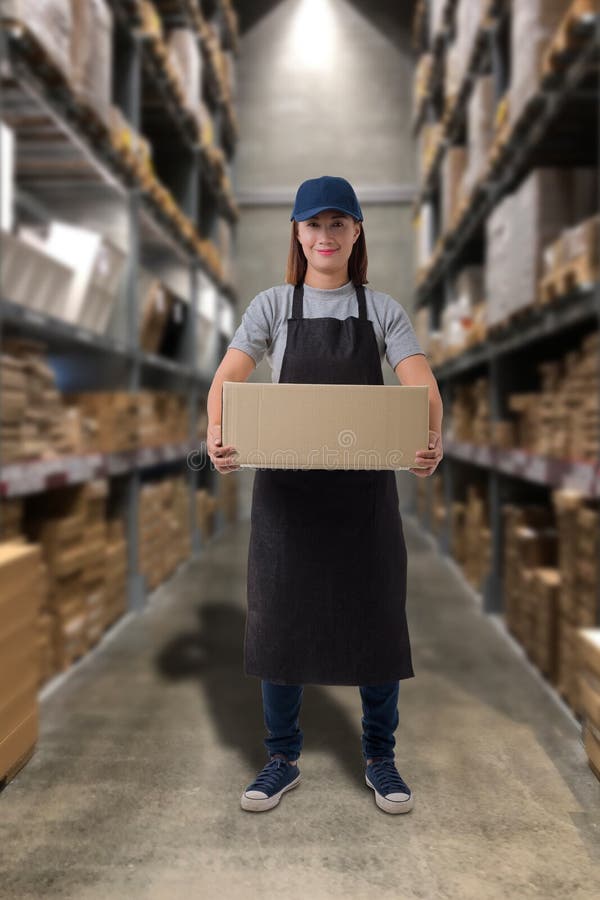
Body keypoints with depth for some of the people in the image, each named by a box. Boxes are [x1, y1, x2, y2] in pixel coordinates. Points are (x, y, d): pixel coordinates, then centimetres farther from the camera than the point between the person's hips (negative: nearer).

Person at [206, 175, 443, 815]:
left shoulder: (382, 310, 6)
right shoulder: (272, 306, 5)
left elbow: (422, 384, -7)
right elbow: (227, 377, -7)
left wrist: (433, 437, -28)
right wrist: (216, 430, -28)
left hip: (365, 487, 1)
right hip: (286, 486, 0)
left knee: (376, 615, 6)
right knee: (280, 615, 6)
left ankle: (380, 758, 26)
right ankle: (282, 759, 25)